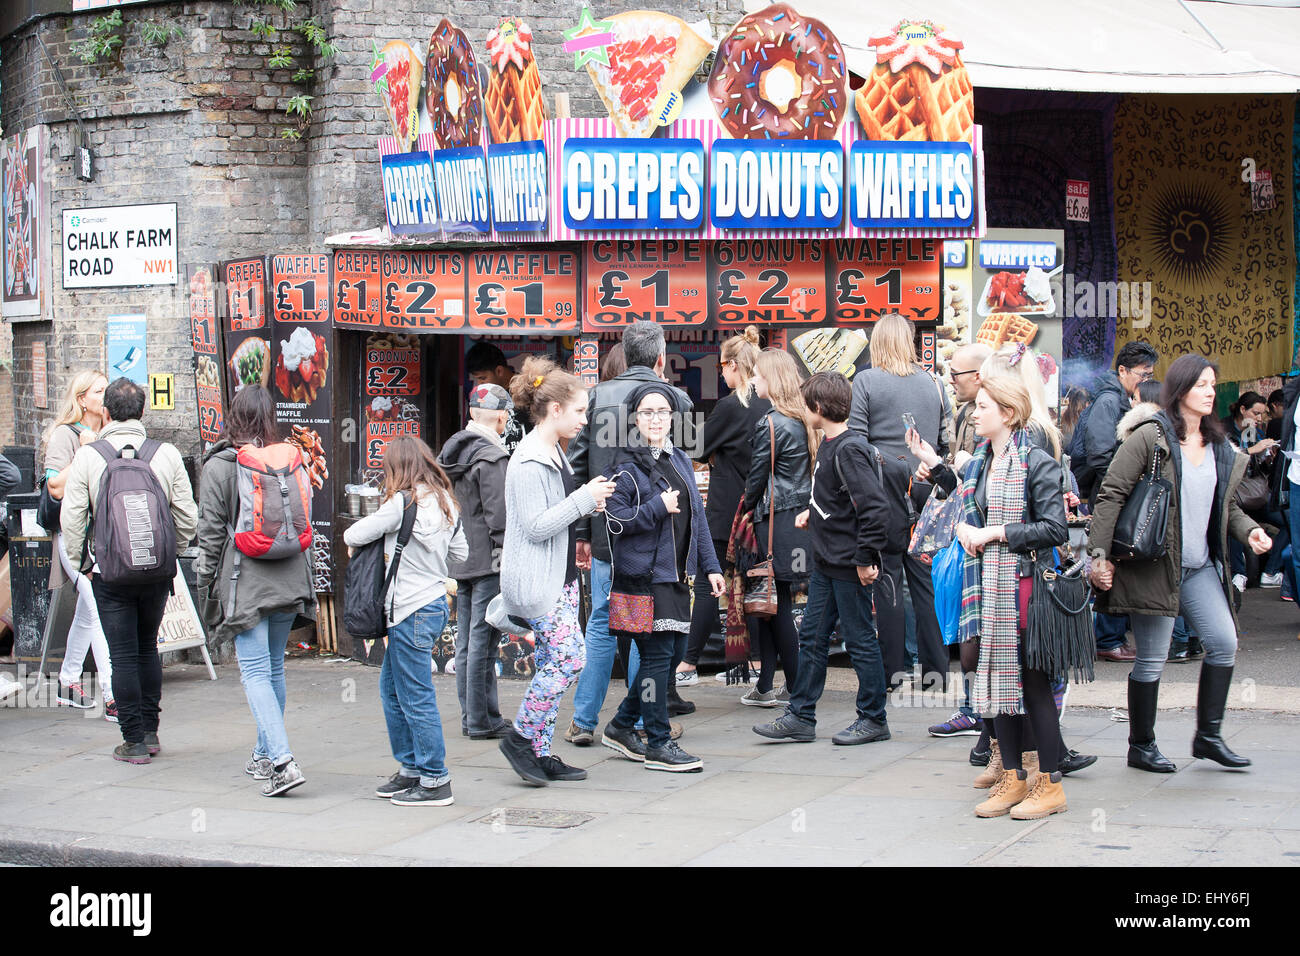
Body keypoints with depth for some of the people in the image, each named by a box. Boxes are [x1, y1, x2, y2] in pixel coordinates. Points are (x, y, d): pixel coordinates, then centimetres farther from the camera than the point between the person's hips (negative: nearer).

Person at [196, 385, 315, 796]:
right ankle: (266, 754, 28)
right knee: (274, 666, 17)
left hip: (246, 584, -5)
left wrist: (206, 581, 5)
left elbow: (212, 530, -6)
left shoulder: (219, 466, -8)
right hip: (288, 580, 5)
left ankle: (282, 761, -17)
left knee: (255, 671, -5)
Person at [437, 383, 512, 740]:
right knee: (483, 641, -5)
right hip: (489, 562, -9)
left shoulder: (451, 453, 13)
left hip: (459, 560, 9)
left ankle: (471, 716, 19)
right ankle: (482, 721, -2)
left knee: (466, 641, 12)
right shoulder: (492, 457, -15)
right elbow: (499, 516, -18)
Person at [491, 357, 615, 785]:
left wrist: (590, 499, 11)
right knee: (569, 657, -13)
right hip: (536, 579, -10)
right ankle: (521, 737, -2)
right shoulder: (528, 462, -16)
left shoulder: (555, 454, 15)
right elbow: (536, 526, -21)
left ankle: (540, 752, 12)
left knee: (551, 662, 8)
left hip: (560, 577, 10)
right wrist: (584, 499, -19)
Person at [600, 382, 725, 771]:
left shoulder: (680, 461, 14)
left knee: (675, 650, 9)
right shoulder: (627, 466, -7)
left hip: (676, 573, 8)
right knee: (657, 654, -6)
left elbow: (697, 517, 17)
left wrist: (710, 565, 13)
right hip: (644, 574, -8)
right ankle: (657, 744, 2)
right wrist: (659, 507, -16)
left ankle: (621, 726, 23)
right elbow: (615, 520, -13)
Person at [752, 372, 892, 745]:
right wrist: (813, 513, 12)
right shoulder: (829, 445, 10)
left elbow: (874, 505, -25)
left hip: (850, 566, -10)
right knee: (811, 637, 11)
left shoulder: (849, 450, -19)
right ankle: (800, 717, 18)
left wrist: (865, 558, -22)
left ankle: (873, 719, 13)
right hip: (827, 562, 10)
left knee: (860, 641, 2)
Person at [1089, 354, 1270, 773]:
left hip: (1200, 566, 6)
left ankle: (1208, 735, 13)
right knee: (1152, 657, 0)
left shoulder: (1220, 447, 12)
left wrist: (1248, 530, 0)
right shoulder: (1150, 437, -10)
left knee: (1224, 643, -2)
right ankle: (1141, 746, 15)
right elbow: (1110, 495, -11)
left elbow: (1227, 504, 21)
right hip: (1153, 564, -6)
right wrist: (1099, 555, -16)